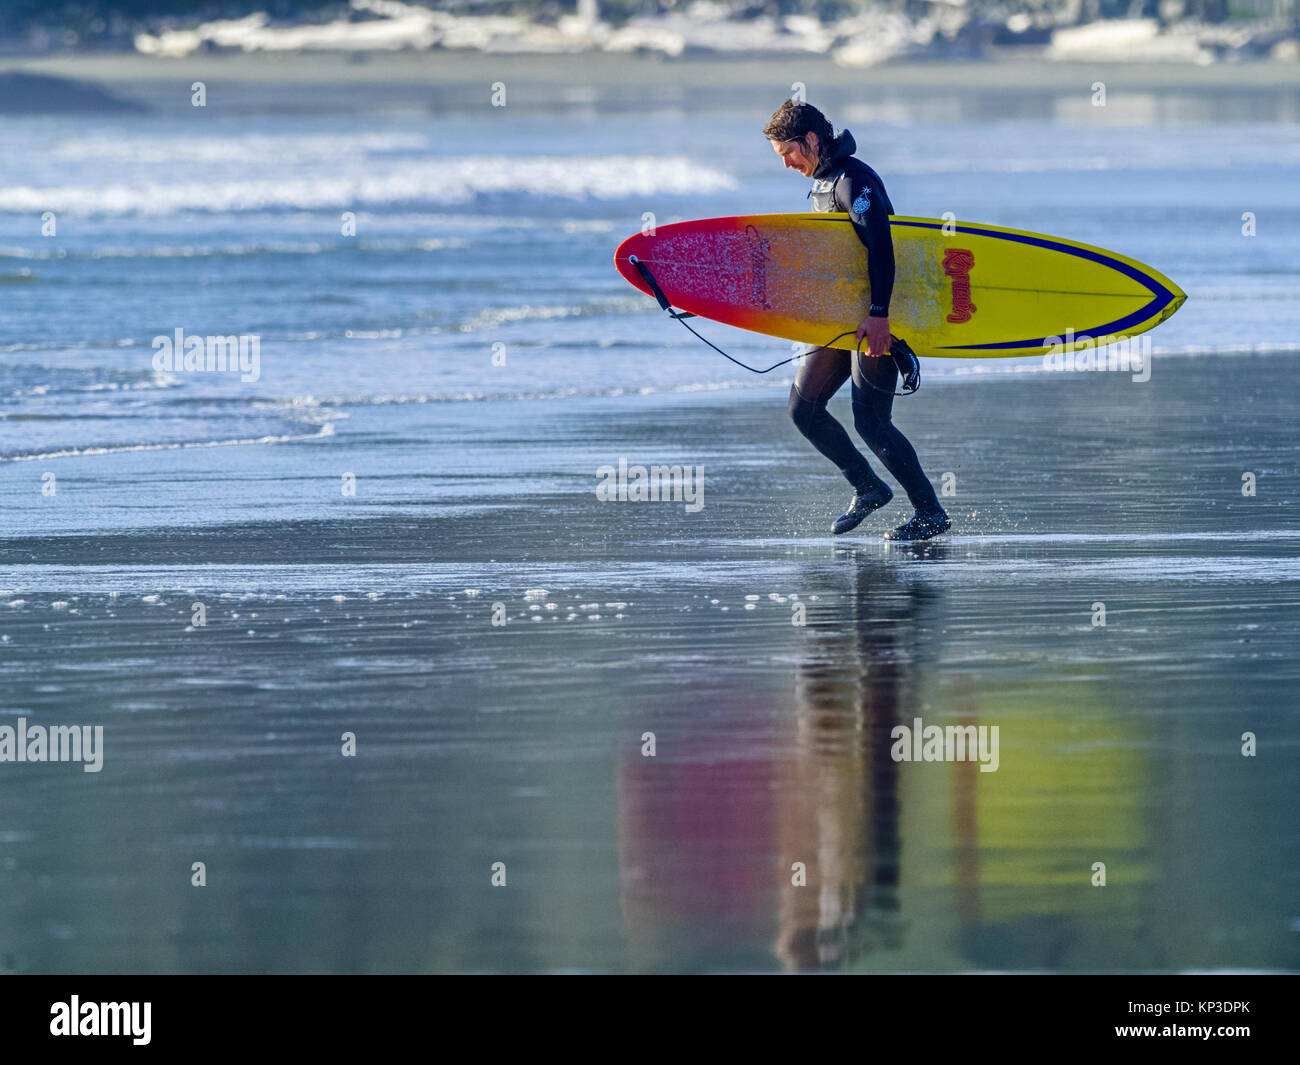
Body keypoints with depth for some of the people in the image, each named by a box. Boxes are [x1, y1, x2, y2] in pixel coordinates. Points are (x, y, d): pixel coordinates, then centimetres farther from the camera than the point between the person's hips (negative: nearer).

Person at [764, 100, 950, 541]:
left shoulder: (854, 181, -17)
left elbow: (881, 248, -27)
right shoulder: (822, 180, 14)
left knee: (871, 421, -12)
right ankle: (868, 488, 19)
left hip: (874, 320, -10)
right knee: (804, 407, 7)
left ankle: (930, 512, -4)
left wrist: (879, 314, -34)